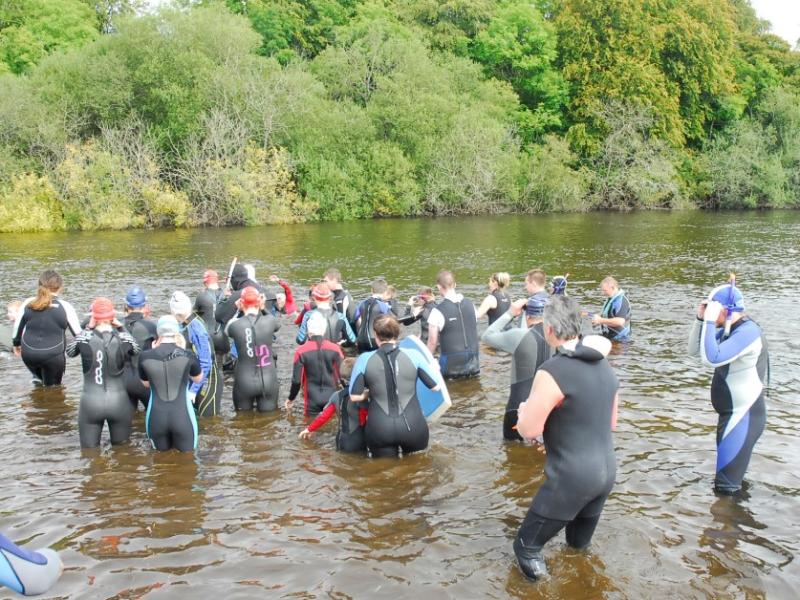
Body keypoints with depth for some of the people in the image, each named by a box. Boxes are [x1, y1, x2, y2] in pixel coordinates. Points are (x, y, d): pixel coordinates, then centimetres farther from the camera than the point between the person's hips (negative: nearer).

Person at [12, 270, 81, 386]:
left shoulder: (28, 304, -3)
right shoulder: (65, 307, -11)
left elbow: (17, 327, 10)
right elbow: (78, 333, -4)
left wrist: (16, 344, 28)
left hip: (28, 354, 3)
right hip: (54, 356, -3)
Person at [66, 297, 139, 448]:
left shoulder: (84, 337, -10)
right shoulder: (123, 338, -8)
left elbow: (69, 352, 11)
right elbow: (136, 350, 14)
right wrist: (121, 328, 7)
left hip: (90, 402, 0)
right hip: (118, 401, 1)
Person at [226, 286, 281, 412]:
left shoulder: (235, 325, -13)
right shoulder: (269, 321, -10)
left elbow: (226, 330, 11)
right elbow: (278, 325, 14)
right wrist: (263, 308, 23)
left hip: (245, 382, -1)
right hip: (268, 380, 1)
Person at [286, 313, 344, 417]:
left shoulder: (301, 351, -9)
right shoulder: (335, 349, -5)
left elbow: (297, 379, -7)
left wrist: (291, 398, 10)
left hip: (312, 400, -1)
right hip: (332, 399, 1)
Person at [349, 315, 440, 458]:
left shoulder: (364, 359, -2)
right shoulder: (413, 356, -2)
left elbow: (355, 396, -1)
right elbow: (435, 387, 5)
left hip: (380, 430, 0)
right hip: (412, 427, 0)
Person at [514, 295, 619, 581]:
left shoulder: (553, 371, -20)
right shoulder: (604, 366, 6)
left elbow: (528, 430, -17)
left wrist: (524, 409, 4)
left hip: (572, 477, -8)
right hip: (606, 470, 8)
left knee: (526, 546, 7)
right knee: (579, 546, 25)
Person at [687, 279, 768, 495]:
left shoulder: (748, 331, -24)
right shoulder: (729, 329, 6)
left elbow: (712, 358, -33)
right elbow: (694, 350, 7)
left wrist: (710, 321, -28)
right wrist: (701, 319, -4)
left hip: (744, 414, -10)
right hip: (733, 411, 10)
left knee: (727, 477, -3)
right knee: (729, 465, 25)